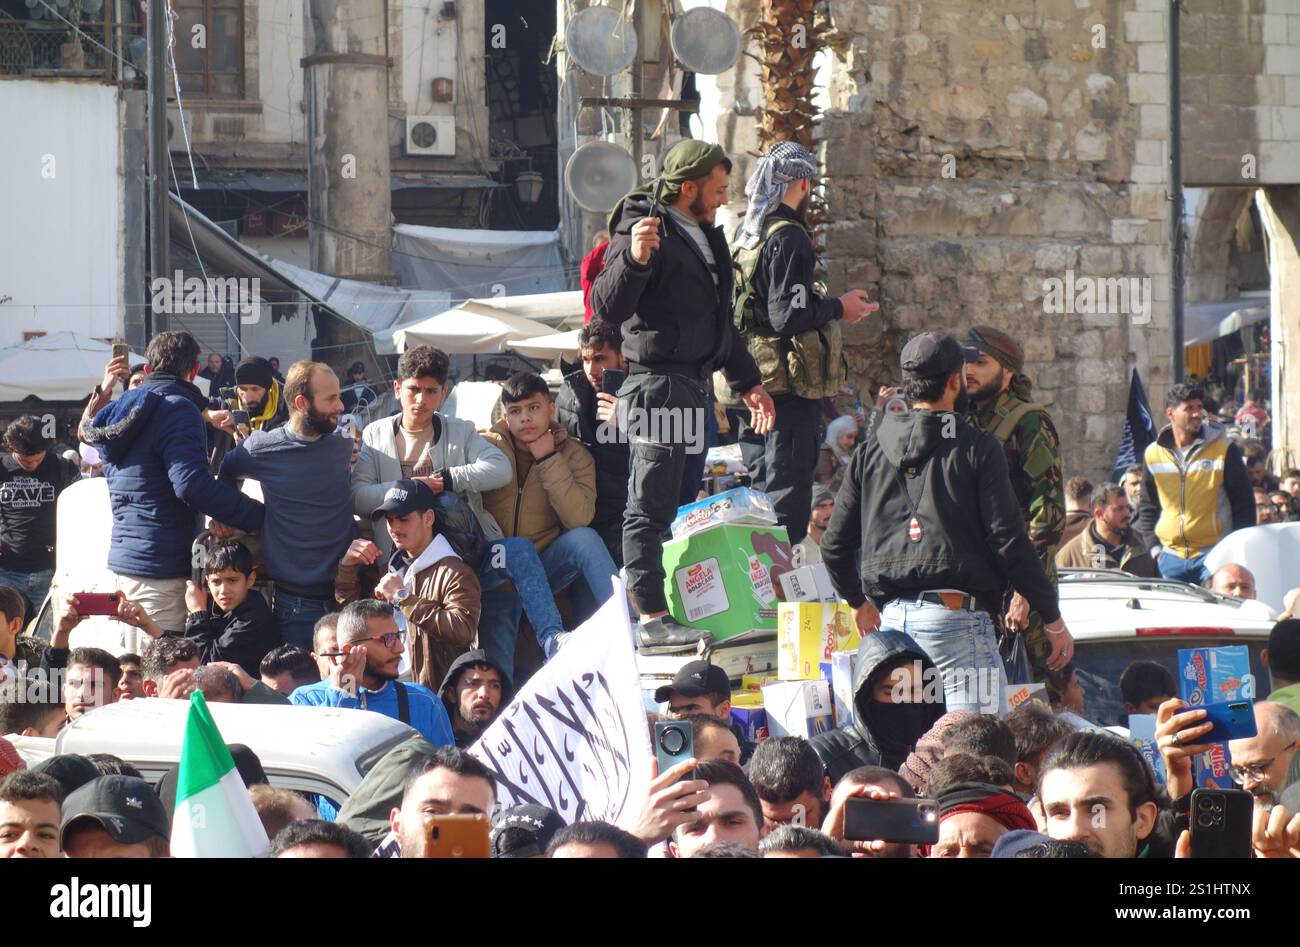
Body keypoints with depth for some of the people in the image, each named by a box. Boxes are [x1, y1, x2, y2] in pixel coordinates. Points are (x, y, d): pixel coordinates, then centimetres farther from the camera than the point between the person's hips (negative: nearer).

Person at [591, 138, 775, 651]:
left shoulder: (705, 237, 20)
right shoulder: (647, 231, -11)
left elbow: (720, 322, 30)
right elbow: (608, 309, -21)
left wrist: (746, 381, 30)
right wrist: (633, 259, -37)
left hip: (695, 387, 10)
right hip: (657, 383, -10)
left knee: (685, 504, 13)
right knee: (652, 506, -10)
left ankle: (680, 610, 19)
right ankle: (651, 619, -12)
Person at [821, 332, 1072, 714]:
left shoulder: (870, 453, 12)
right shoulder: (976, 449, -3)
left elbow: (834, 546, 15)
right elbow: (1009, 541, -7)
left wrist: (859, 602, 33)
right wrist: (1053, 620, 1)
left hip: (893, 620, 6)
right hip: (956, 616, -6)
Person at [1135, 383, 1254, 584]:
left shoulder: (1224, 450, -1)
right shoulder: (1153, 454, 7)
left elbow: (1244, 504, 3)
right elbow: (1147, 508, 17)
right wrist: (1154, 548, 6)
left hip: (1214, 554, -3)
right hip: (1172, 558, 3)